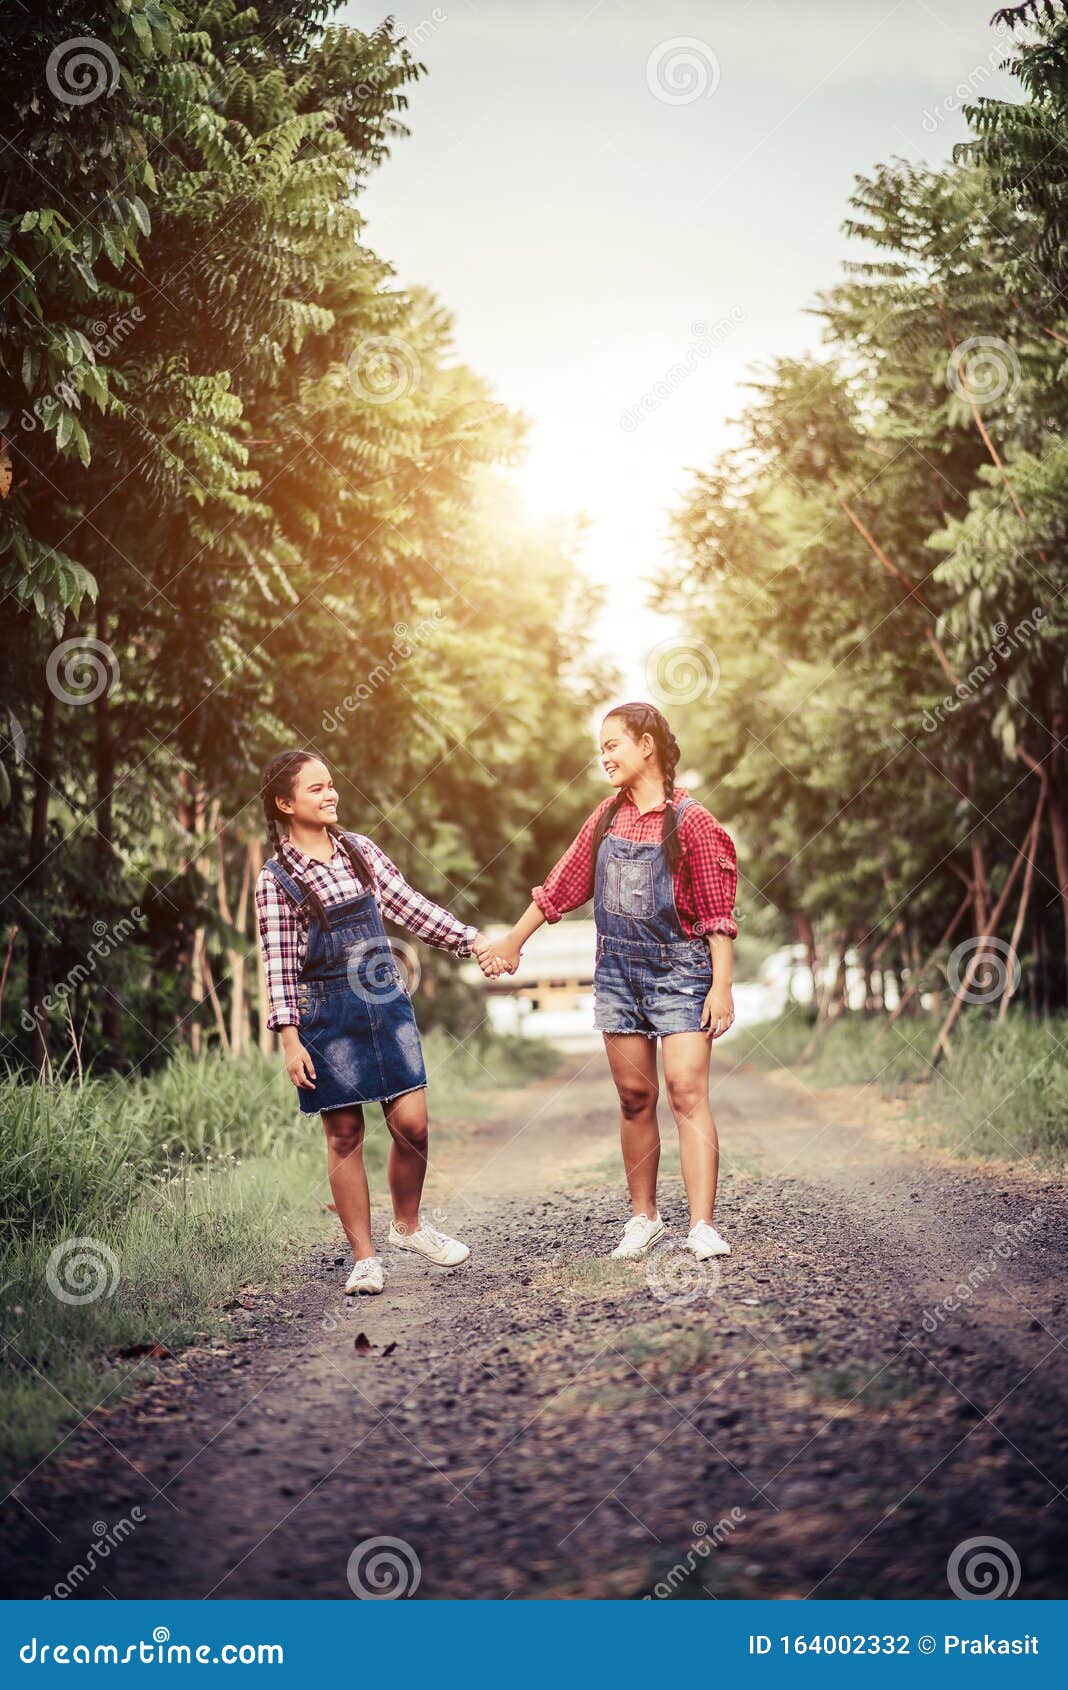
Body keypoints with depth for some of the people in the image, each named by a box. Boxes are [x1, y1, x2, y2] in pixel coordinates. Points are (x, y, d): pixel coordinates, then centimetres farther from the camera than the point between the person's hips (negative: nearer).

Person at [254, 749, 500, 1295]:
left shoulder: (360, 850, 7)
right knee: (344, 1135, 2)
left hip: (387, 1002, 4)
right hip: (328, 1013, -3)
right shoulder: (275, 879, -5)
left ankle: (407, 1225, 25)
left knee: (411, 1124, 0)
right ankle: (364, 1258, 12)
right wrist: (289, 1038, -11)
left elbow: (410, 906, 9)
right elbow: (278, 963, -6)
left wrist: (472, 940, 2)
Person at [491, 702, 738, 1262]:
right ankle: (643, 1217, 18)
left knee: (687, 1092, -11)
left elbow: (718, 913, -10)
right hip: (618, 968, 5)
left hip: (679, 968, -5)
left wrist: (721, 986, -15)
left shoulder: (690, 820, -9)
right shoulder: (607, 817, 9)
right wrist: (512, 942, 22)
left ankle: (702, 1227, -13)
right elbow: (562, 885, 18)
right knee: (634, 1096, 8)